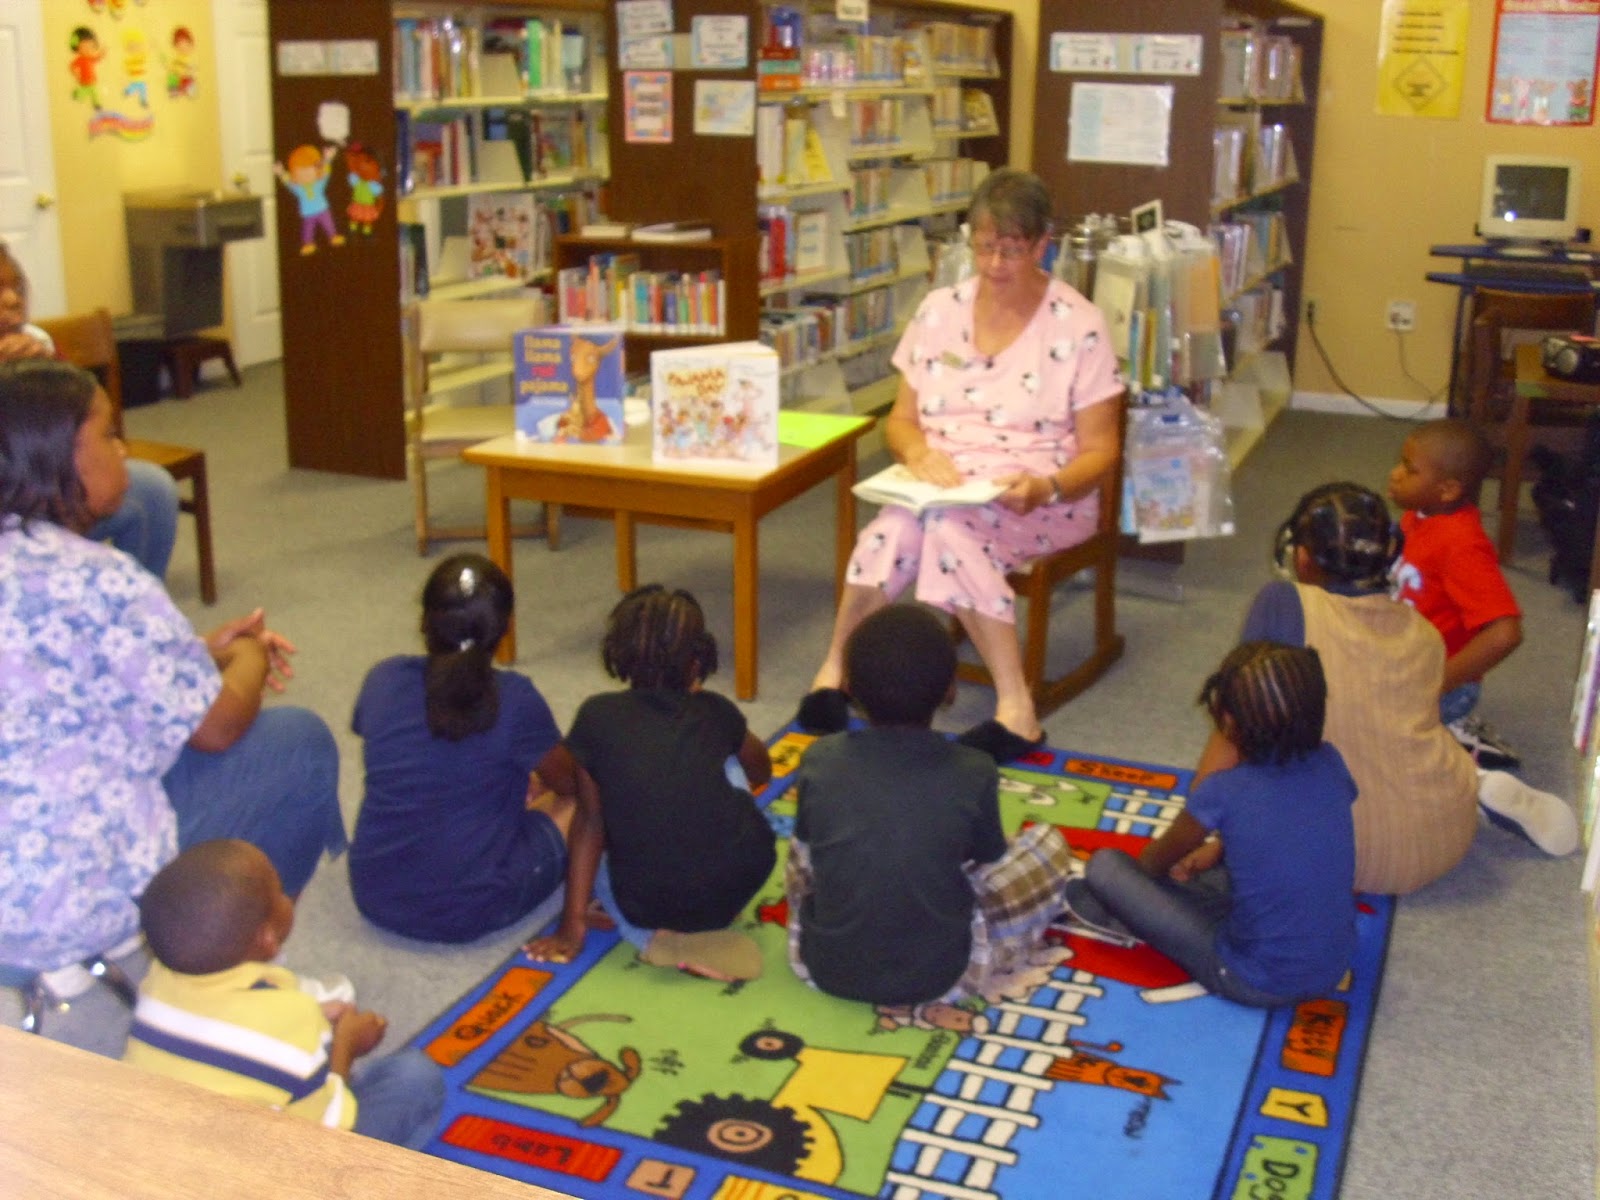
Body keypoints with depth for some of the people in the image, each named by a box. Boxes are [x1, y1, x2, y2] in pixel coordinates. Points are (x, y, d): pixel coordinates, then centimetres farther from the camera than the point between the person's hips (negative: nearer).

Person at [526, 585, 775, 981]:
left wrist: (573, 925, 11)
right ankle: (712, 924, 19)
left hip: (650, 905, -2)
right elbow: (761, 771, 29)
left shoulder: (597, 715, 3)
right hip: (740, 885, 2)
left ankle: (651, 937, 2)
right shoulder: (717, 712, 8)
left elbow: (590, 818, 5)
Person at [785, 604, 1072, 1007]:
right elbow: (989, 864, 3)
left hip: (825, 967, 3)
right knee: (1049, 842, 11)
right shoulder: (974, 772, -14)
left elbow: (806, 858, 5)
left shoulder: (820, 760, -10)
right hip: (939, 975, -2)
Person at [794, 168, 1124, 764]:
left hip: (1041, 500, -3)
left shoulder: (1078, 326, -2)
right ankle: (835, 665, -16)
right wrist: (919, 452, -13)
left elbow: (1099, 449, -2)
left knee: (950, 523, -37)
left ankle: (1015, 707, -30)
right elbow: (900, 418, 11)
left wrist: (1045, 487, -23)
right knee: (897, 526, -35)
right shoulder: (938, 312, 9)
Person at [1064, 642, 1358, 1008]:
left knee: (1105, 865, -3)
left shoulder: (1223, 793, -19)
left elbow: (1153, 862, 0)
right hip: (1334, 970, 6)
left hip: (1257, 983, -6)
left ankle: (1123, 913, 27)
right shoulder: (1330, 765, -6)